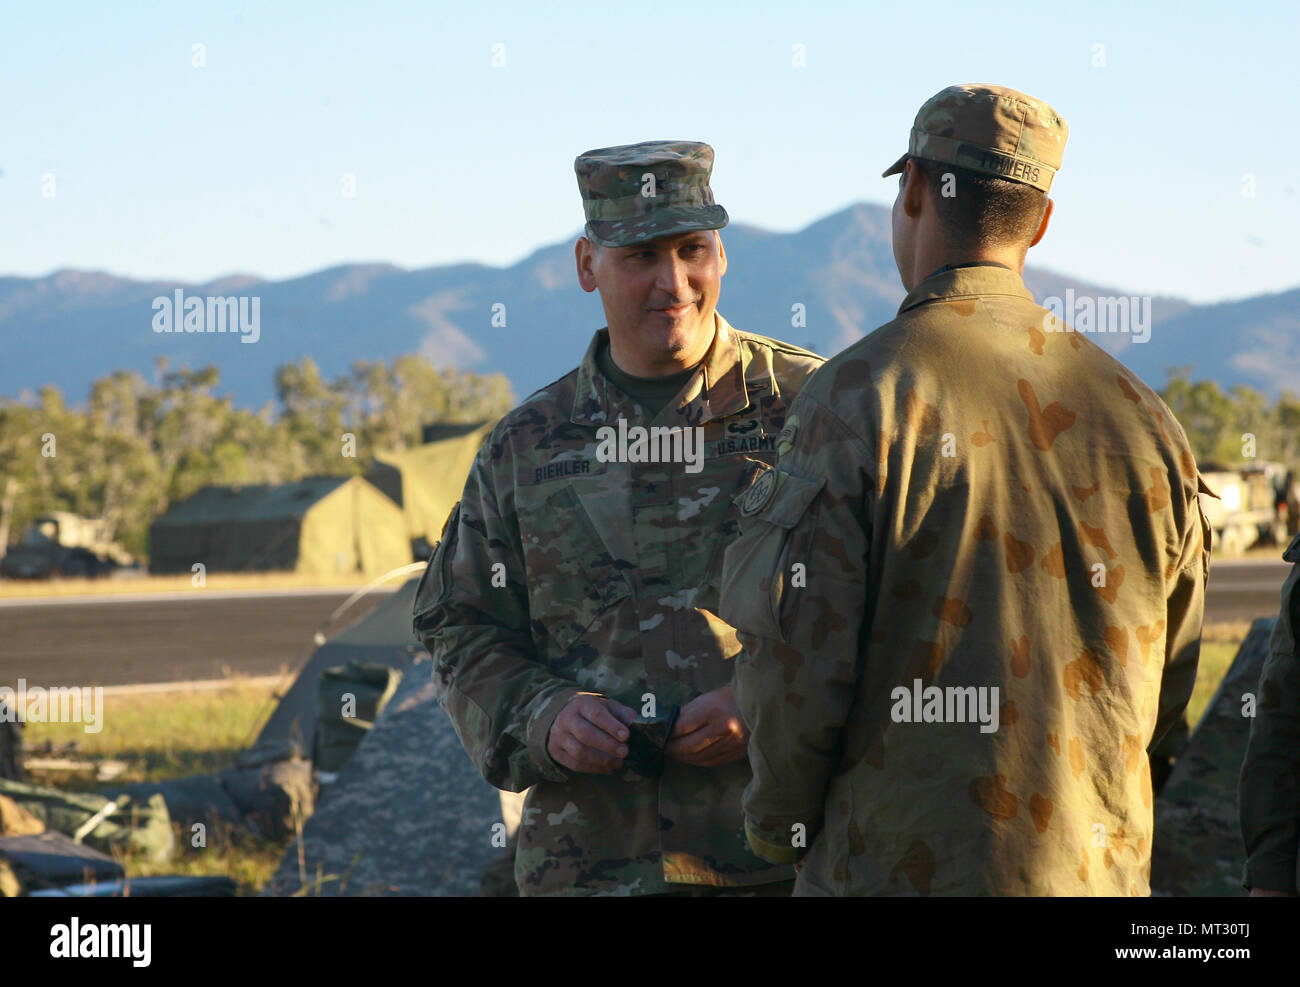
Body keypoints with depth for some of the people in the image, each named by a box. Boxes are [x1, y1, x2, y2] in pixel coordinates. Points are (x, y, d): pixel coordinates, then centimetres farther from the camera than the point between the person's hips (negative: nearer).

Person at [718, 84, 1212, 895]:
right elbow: (1169, 685, 13)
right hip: (1097, 868, 5)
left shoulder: (861, 396, -11)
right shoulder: (1137, 413, 6)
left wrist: (780, 826, 5)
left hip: (899, 867, -5)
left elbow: (799, 664, -13)